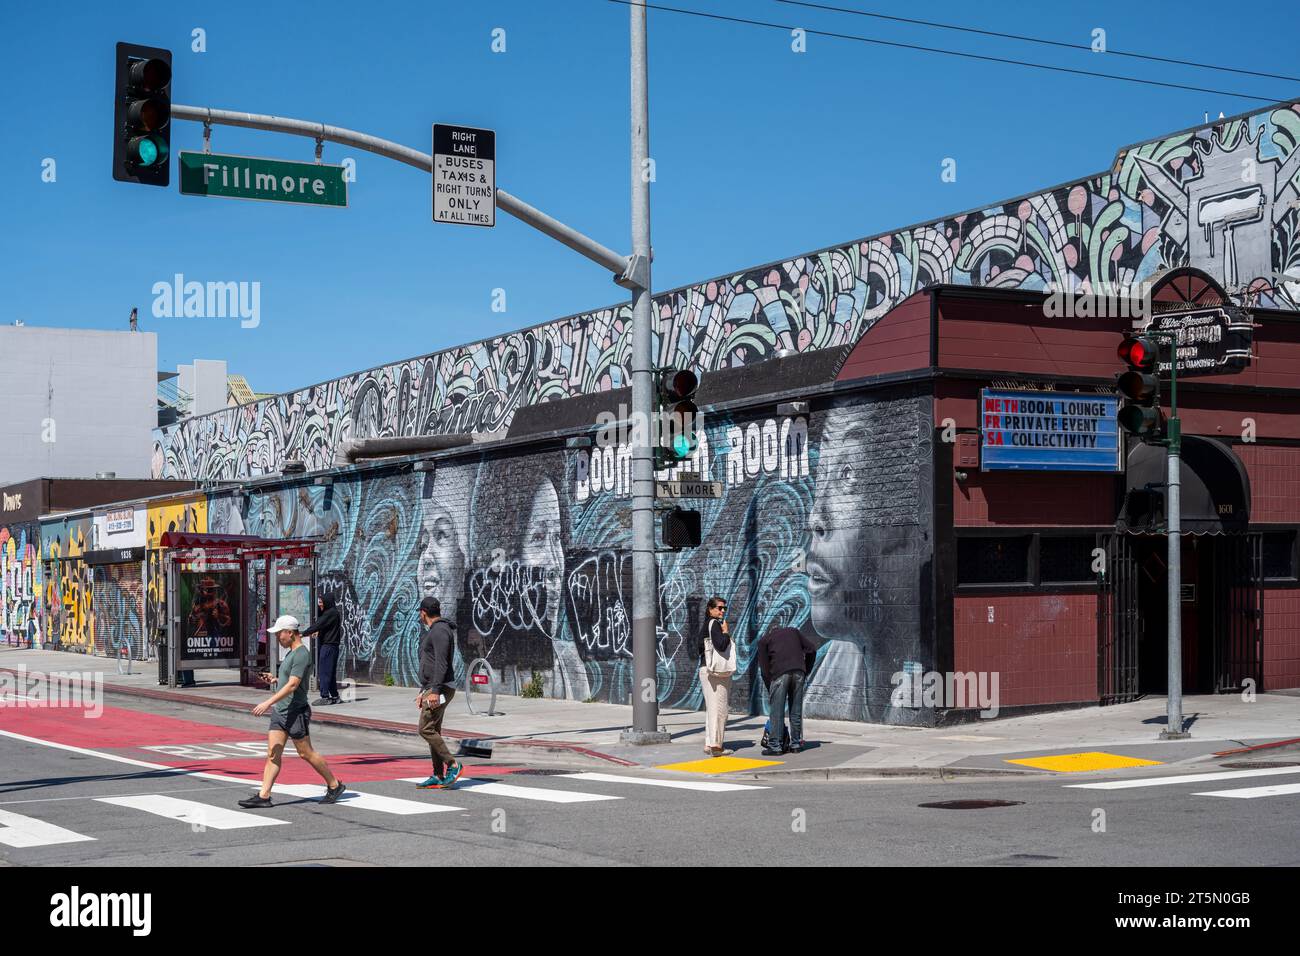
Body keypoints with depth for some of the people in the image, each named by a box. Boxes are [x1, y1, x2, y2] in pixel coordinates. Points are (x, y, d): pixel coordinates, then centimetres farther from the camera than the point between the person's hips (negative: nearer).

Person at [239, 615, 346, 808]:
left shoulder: (302, 654, -16)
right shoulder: (290, 653, 15)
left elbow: (293, 685, -23)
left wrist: (268, 702, -26)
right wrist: (275, 680, 10)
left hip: (295, 712, -9)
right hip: (279, 712, 9)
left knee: (306, 753, 0)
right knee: (272, 754, 2)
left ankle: (334, 786, 13)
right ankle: (263, 796, -1)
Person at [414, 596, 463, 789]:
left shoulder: (440, 630, -13)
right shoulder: (433, 632, 21)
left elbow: (441, 663, -22)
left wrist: (435, 690, -28)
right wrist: (423, 692, 27)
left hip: (440, 689, -10)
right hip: (431, 689, 10)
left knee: (426, 729, -14)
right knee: (433, 731, 8)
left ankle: (452, 765, -11)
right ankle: (438, 777, 8)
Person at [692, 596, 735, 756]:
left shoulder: (708, 624, 20)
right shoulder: (714, 623, -11)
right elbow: (721, 645, -22)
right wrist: (725, 632, -9)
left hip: (716, 671, 10)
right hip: (714, 672, -10)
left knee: (712, 708, 12)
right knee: (718, 708, -11)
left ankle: (709, 744, 15)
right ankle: (714, 745, -13)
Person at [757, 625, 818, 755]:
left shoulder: (764, 640, 19)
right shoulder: (793, 631, 27)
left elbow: (764, 668, 14)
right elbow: (811, 649, 16)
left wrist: (770, 690, 19)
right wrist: (806, 670, 22)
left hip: (779, 672, -3)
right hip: (798, 670, 3)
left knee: (777, 711, 0)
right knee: (796, 709, 11)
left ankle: (775, 746, -2)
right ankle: (796, 744, 15)